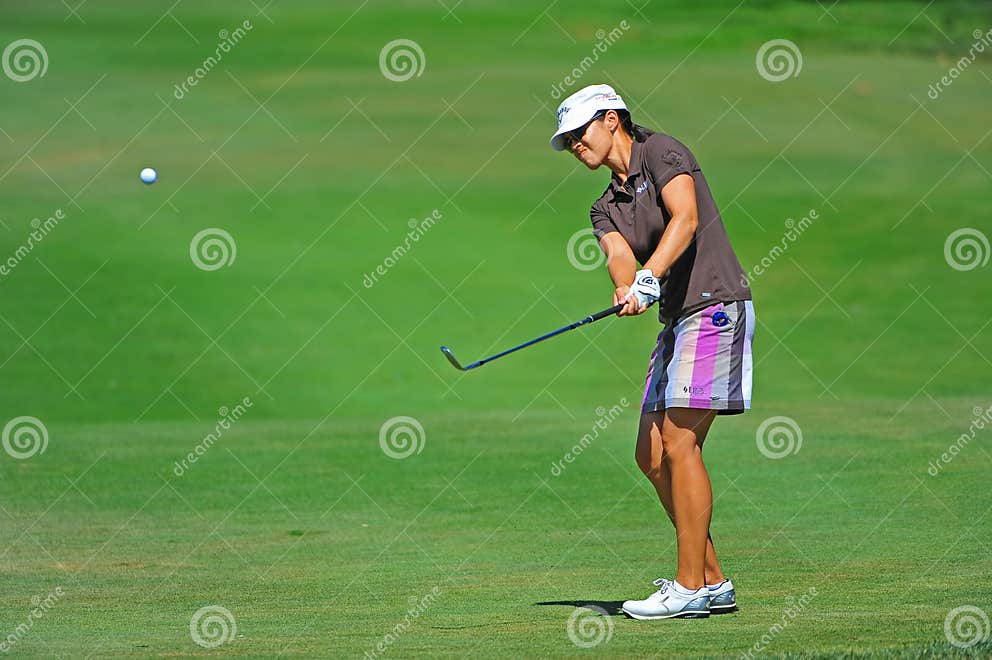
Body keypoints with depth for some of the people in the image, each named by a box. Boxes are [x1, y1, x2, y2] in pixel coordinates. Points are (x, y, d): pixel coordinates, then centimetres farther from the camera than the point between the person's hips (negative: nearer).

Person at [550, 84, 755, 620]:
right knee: (651, 454, 6)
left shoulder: (661, 152, -4)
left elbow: (686, 218, -21)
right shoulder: (606, 207, 18)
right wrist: (627, 289, -25)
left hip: (715, 306, -9)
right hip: (676, 320, 9)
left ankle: (690, 587, -12)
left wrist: (649, 276, -33)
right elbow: (620, 256, -2)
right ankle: (712, 581, 12)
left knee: (678, 441, -14)